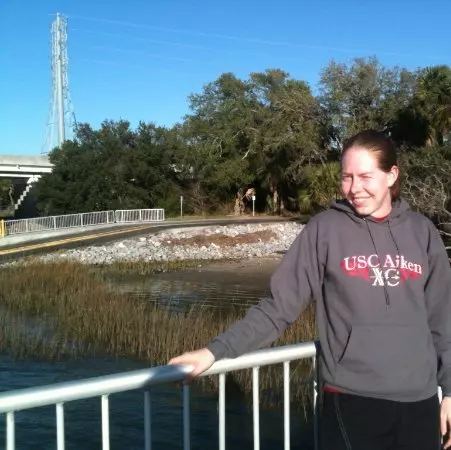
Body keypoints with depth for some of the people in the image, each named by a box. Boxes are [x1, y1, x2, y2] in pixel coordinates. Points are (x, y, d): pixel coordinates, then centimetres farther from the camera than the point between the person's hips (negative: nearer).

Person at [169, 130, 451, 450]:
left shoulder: (422, 231, 2)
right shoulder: (325, 228, -6)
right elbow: (279, 306, -7)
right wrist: (216, 350, -15)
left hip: (419, 403, 3)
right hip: (351, 401, -2)